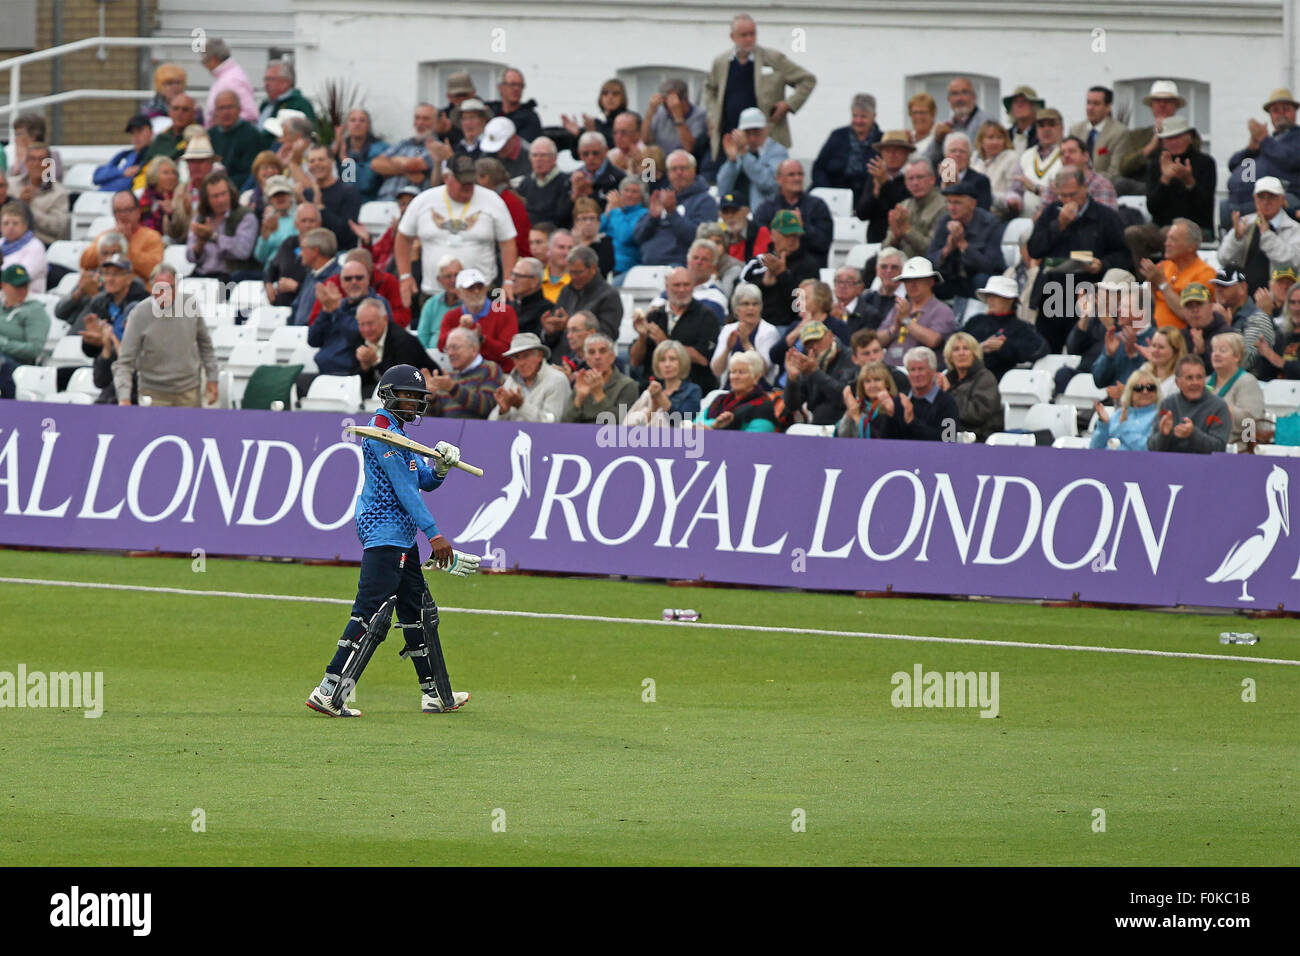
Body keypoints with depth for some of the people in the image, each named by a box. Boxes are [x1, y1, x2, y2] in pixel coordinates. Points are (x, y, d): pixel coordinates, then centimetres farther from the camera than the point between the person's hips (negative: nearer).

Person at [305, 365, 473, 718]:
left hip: (402, 537, 11)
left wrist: (441, 466, -4)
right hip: (385, 533, -11)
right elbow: (403, 487, -18)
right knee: (372, 612, -16)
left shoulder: (399, 433, 20)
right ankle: (329, 692, -19)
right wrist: (433, 534, -22)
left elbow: (424, 481, 19)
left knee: (419, 612, 15)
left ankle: (435, 694, 22)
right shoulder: (383, 430, -12)